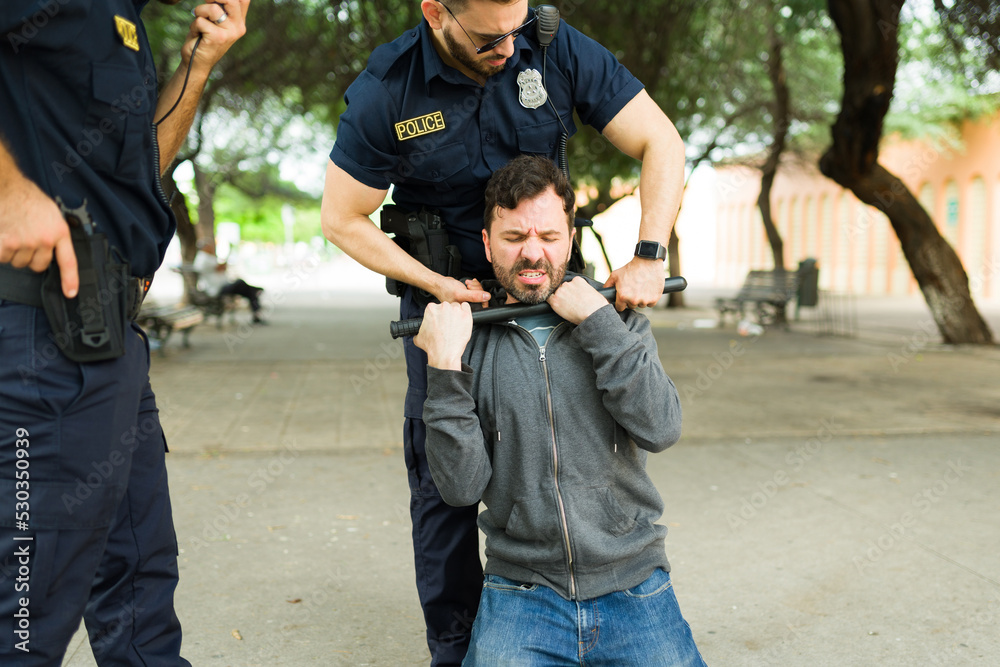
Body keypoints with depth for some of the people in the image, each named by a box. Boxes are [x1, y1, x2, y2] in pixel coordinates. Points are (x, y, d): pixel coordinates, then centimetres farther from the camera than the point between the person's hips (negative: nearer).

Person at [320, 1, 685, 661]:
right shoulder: (385, 92, -16)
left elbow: (662, 144, -11)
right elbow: (343, 219, -7)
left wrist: (649, 256, -22)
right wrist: (435, 283, -16)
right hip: (444, 291, -1)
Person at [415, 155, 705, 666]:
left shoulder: (616, 321, 5)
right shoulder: (470, 343, 1)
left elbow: (660, 429, -11)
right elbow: (462, 486, -7)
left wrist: (598, 321, -13)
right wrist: (444, 366, -16)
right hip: (521, 596, -1)